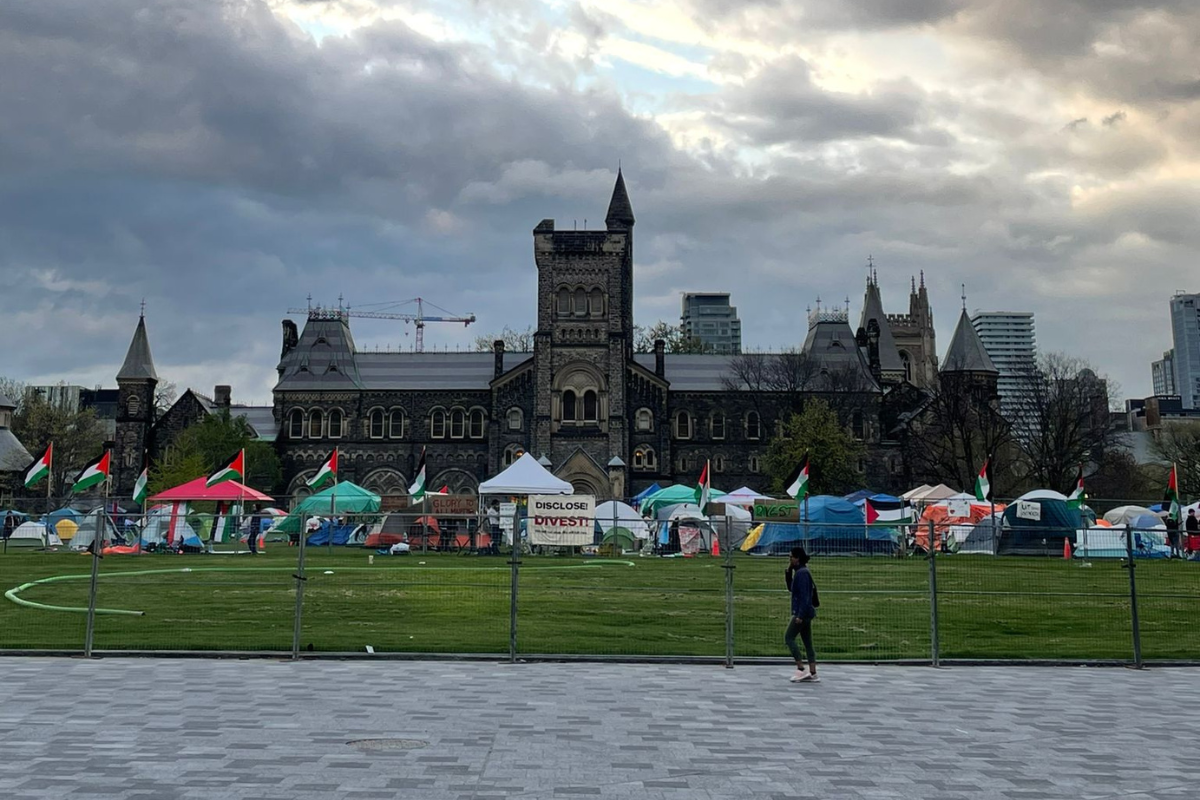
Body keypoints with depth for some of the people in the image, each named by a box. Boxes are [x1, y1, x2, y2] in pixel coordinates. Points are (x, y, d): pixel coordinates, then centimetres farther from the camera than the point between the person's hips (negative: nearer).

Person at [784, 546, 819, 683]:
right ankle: (812, 674, 7)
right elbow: (791, 588, 25)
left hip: (802, 612, -10)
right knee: (807, 642, 8)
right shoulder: (800, 572, 15)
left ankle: (801, 669, -9)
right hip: (806, 612, 10)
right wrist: (788, 571, 16)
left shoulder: (802, 573, -14)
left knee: (789, 638, -7)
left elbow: (804, 595, -20)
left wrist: (800, 615, -23)